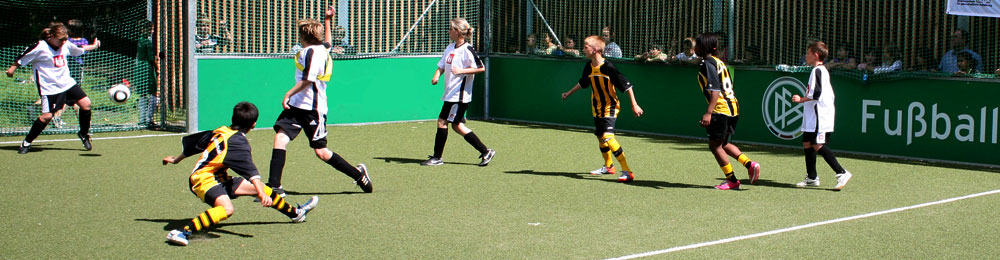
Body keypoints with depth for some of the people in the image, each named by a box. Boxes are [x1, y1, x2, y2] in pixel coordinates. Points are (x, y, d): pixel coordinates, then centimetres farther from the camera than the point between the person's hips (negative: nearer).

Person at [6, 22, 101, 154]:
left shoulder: (66, 45, 2)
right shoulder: (39, 48, -17)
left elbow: (79, 49, 24)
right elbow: (21, 59, -4)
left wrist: (93, 46, 31)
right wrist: (12, 68, 3)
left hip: (67, 83, 6)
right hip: (49, 88, -6)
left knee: (85, 103, -4)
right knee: (47, 116, -13)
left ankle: (84, 134, 18)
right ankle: (26, 142, 4)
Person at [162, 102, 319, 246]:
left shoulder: (220, 131, 9)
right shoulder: (238, 142, -17)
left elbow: (193, 144, 22)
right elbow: (251, 171, -28)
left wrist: (176, 160, 38)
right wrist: (262, 195, -35)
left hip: (218, 178, 10)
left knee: (260, 187, 13)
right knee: (227, 209, -37)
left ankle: (295, 213, 30)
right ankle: (184, 232, -43)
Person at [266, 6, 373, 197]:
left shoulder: (311, 51, -13)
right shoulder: (322, 49, 14)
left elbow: (307, 80, -21)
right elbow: (328, 43, 39)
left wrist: (289, 94, -15)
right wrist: (327, 20, 44)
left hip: (313, 109, -9)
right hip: (297, 105, 9)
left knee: (321, 152, -2)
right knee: (280, 138, -8)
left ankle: (358, 174, 14)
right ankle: (274, 186, -14)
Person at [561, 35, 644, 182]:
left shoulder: (608, 67, -22)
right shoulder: (589, 67, 0)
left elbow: (626, 85, -18)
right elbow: (582, 83, 22)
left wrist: (634, 105, -19)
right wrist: (569, 93, 33)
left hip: (610, 108, -8)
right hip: (597, 108, 8)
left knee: (608, 137, -22)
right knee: (600, 137, 19)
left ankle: (627, 171, -21)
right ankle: (608, 166, 42)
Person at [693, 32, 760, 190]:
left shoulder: (708, 64, -12)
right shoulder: (719, 62, 17)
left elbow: (715, 90, -21)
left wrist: (708, 113, -27)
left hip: (721, 109, -10)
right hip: (732, 106, 10)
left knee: (714, 145, 1)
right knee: (723, 144, 19)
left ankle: (732, 180, 4)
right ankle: (750, 164, 6)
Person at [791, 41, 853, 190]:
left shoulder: (817, 70, -12)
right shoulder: (822, 70, 19)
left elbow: (816, 93, -22)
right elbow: (830, 94, 22)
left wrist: (801, 99, -10)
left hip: (820, 115, -11)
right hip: (813, 116, 11)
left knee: (818, 145, -15)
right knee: (807, 143, 11)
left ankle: (842, 173, -16)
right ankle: (812, 178, 15)